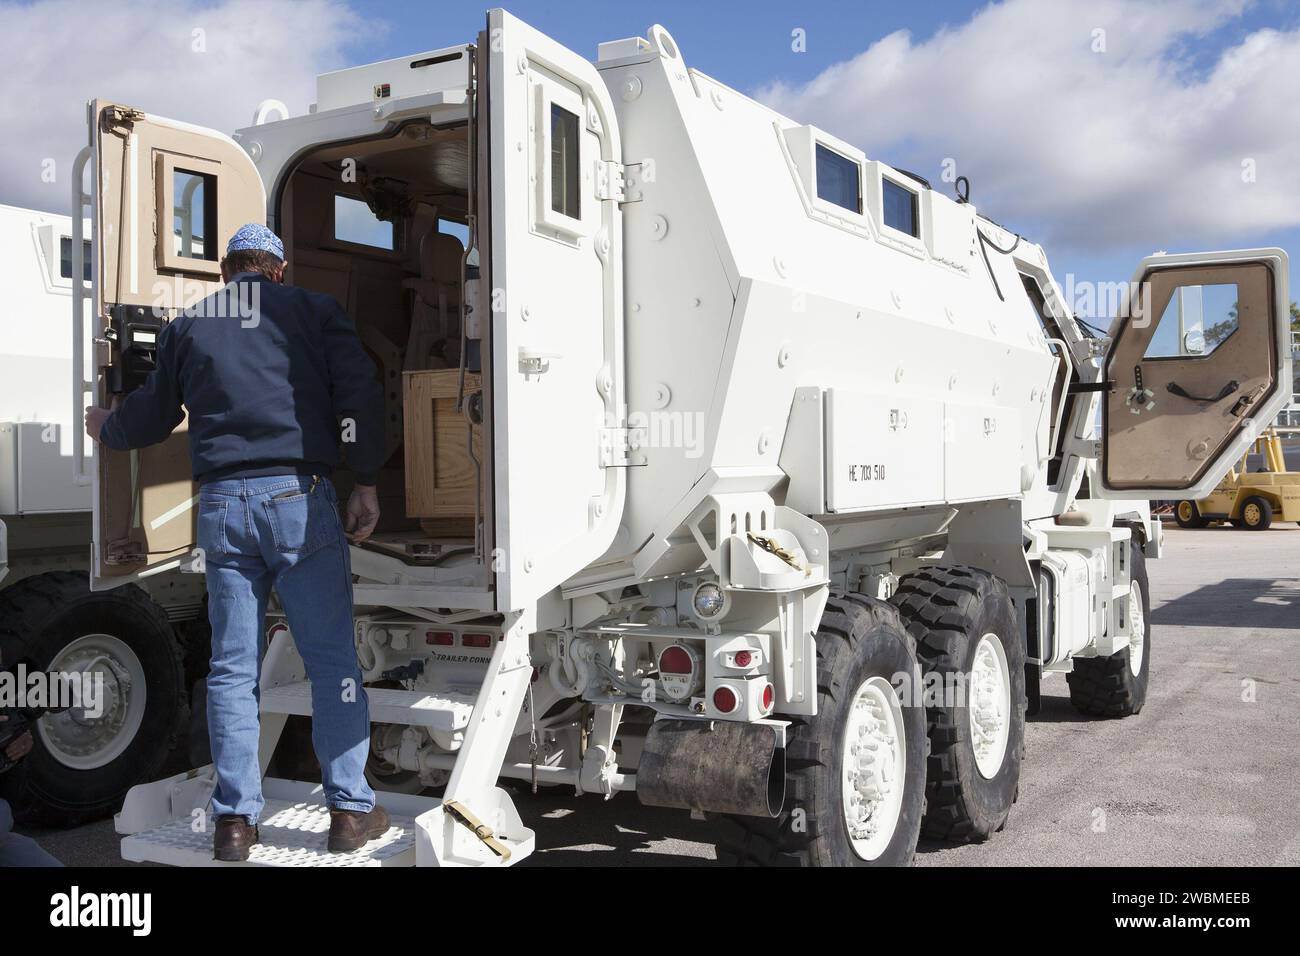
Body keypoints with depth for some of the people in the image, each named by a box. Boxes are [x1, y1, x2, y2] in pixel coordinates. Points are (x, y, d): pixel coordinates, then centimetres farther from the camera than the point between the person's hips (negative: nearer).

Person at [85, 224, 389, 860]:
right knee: (331, 659, 2)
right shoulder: (312, 310, 8)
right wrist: (365, 484, 0)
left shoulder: (188, 324, 16)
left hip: (222, 504, 3)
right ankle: (350, 810, 4)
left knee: (232, 668, 8)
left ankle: (235, 821, 10)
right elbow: (360, 394, -4)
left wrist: (105, 428, 45)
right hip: (299, 497, -3)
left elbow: (154, 413, 24)